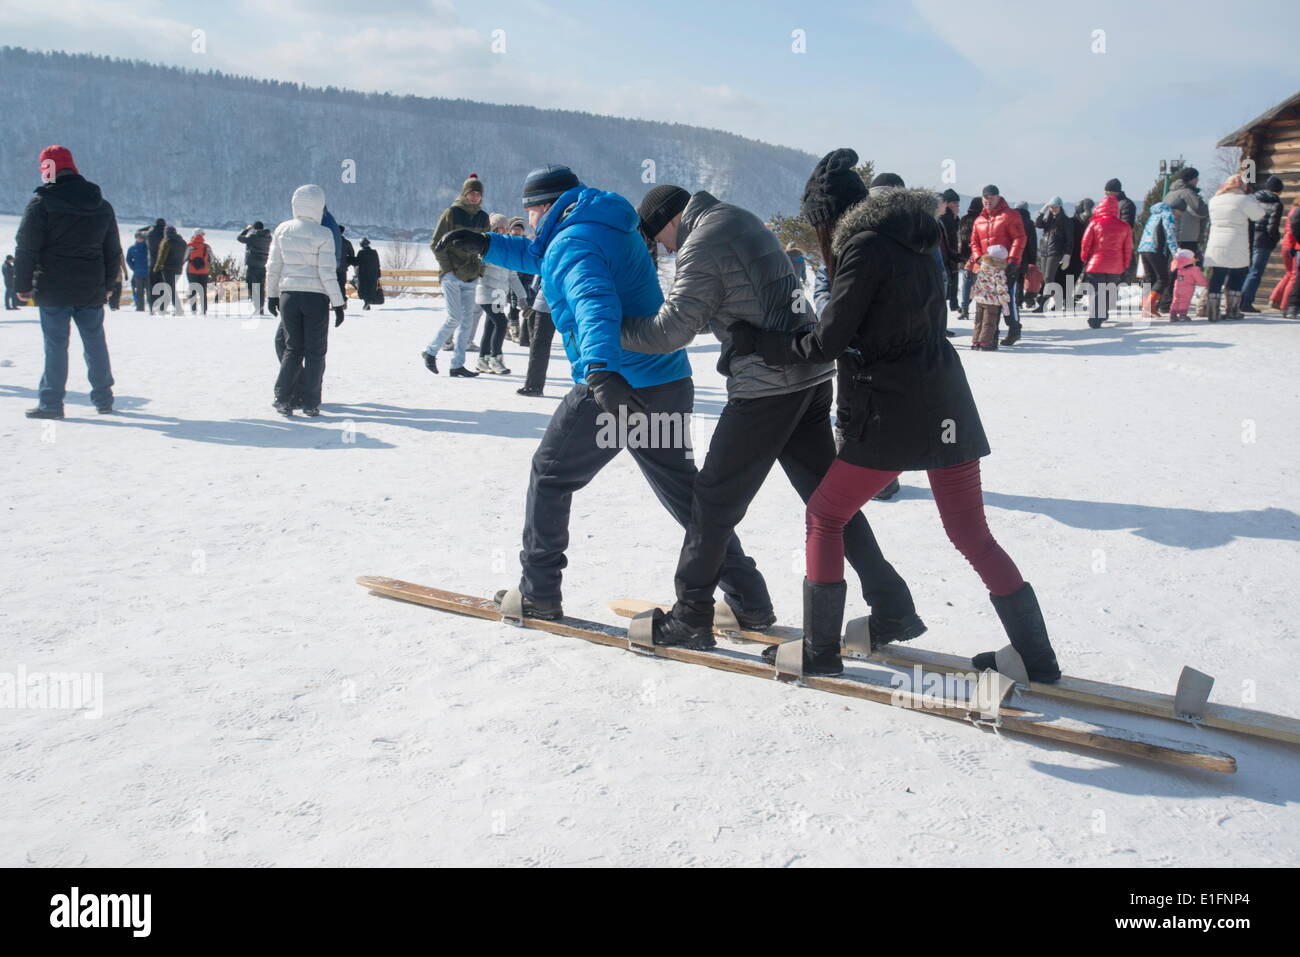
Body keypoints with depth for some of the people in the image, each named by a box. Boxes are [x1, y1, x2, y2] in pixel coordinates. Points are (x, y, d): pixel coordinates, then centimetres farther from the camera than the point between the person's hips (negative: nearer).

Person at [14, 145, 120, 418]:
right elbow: (113, 250, 16)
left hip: (53, 290, -4)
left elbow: (26, 248, -9)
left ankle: (51, 403, 2)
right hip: (91, 290, 4)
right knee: (95, 342, 11)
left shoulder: (41, 203, -8)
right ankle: (103, 399, 17)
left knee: (55, 344, -1)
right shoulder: (102, 206, 10)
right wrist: (107, 284, 23)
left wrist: (23, 284, -1)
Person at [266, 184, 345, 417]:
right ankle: (310, 403, 5)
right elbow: (328, 273, -12)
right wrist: (338, 304, -6)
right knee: (315, 351, 7)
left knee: (293, 348, 14)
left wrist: (272, 294, 17)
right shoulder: (323, 234, -10)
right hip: (315, 297, -3)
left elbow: (273, 266, 6)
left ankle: (283, 398, 6)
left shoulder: (282, 230, 2)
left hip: (289, 295, 3)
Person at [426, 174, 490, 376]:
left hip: (471, 276, 6)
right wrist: (447, 268, -10)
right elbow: (436, 243, -5)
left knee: (468, 320, 2)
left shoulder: (483, 217, 10)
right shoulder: (451, 213, -5)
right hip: (451, 275, -5)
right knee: (455, 318, -13)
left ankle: (457, 364, 8)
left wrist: (481, 268, 8)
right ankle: (431, 351, 7)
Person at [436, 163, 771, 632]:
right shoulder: (608, 226, 19)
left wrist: (599, 369, -48)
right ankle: (749, 599, 20)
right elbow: (541, 257, 34)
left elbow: (594, 302, -32)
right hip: (670, 384, 9)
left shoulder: (574, 242, -11)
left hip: (616, 386, -9)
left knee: (550, 474, 10)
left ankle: (537, 593, 16)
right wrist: (486, 245, 25)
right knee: (683, 488, 18)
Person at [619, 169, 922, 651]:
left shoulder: (701, 244, -10)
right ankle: (892, 609, 15)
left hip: (766, 386, -9)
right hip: (812, 376, 9)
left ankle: (690, 618, 14)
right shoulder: (737, 218, 18)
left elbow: (670, 331, -11)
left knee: (715, 498, 4)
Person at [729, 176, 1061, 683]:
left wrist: (758, 343, 0)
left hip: (893, 412, -7)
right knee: (972, 534, 16)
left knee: (823, 518, 9)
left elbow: (827, 342, -12)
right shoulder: (917, 248, 13)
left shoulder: (864, 246, -10)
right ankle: (1036, 657, 20)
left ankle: (820, 649, 15)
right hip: (948, 407, 8)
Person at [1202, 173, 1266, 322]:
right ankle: (1232, 311, 13)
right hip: (1237, 250, -4)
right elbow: (1259, 215, 6)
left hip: (1215, 249, 4)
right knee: (1236, 281, 10)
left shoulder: (1214, 201, 10)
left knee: (1215, 281, 3)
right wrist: (1253, 200, 19)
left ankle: (1213, 313, -1)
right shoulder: (1244, 200, -5)